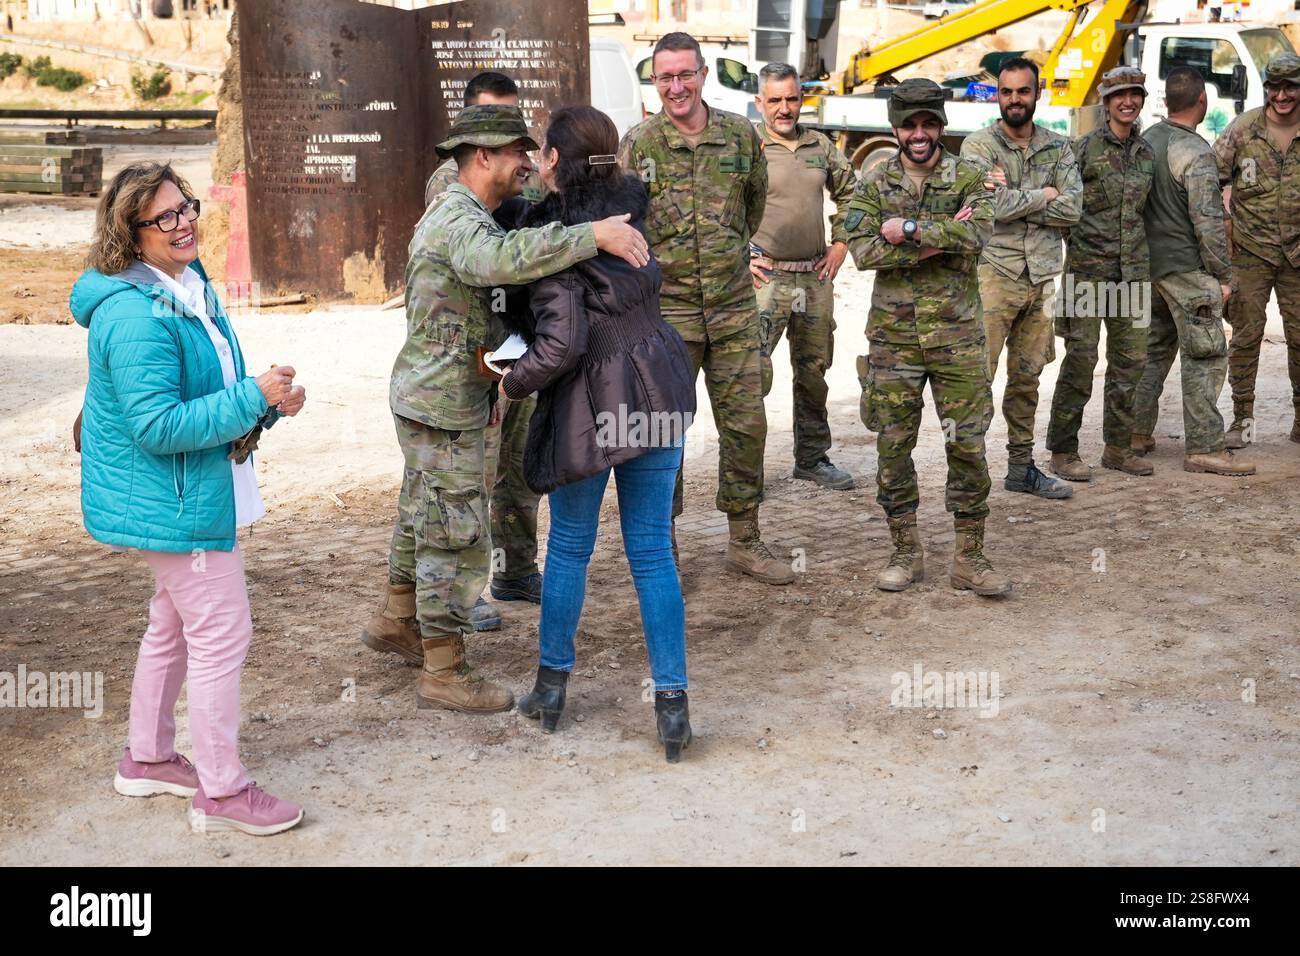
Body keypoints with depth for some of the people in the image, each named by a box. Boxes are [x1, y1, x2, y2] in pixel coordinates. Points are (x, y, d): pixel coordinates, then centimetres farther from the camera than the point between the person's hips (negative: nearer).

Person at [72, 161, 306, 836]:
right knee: (222, 634, -4)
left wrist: (267, 401, -1)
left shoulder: (189, 289, 8)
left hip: (191, 494, 11)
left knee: (173, 626, 22)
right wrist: (253, 399, -26)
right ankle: (221, 791, 8)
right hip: (172, 502, -11)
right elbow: (159, 426, -27)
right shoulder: (136, 316, -25)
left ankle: (147, 759, 38)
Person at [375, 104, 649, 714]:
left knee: (422, 519, 24)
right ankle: (443, 674, 7)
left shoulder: (457, 212, 13)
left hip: (430, 397, 11)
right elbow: (501, 259, -47)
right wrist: (594, 235, -48)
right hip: (443, 409, -11)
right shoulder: (459, 221, -22)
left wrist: (490, 383, 23)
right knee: (457, 539, -3)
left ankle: (398, 624, 41)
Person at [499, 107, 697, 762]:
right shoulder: (627, 206, 4)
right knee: (652, 550, 9)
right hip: (659, 393, 5)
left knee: (569, 547, 14)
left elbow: (561, 343, -22)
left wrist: (511, 384, -6)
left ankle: (552, 685, 26)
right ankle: (671, 701, 7)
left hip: (591, 402, -5)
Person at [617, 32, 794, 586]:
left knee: (746, 424, 7)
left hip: (734, 308, 3)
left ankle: (744, 541, 20)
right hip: (666, 310, -3)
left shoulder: (741, 136, 3)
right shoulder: (638, 145, -4)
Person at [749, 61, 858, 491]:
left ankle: (813, 458, 26)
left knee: (814, 370, 14)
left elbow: (849, 193, 24)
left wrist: (840, 245, 14)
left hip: (816, 278, 6)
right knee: (754, 371, -12)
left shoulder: (821, 146, 11)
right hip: (765, 277, -6)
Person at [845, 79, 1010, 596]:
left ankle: (969, 556, 11)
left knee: (967, 444, 0)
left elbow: (978, 232, -17)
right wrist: (939, 239, -15)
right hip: (893, 334, 1)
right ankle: (905, 551, 19)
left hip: (956, 334, -1)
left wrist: (909, 230, -17)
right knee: (893, 445, 5)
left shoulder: (969, 177, 2)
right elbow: (863, 249, -11)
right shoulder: (874, 183, 4)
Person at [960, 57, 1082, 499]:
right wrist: (1042, 195, -4)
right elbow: (990, 206, -17)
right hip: (993, 272, -5)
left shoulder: (1058, 147, 10)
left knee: (1027, 378, 12)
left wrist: (1013, 198, -12)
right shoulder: (978, 145, -2)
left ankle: (1021, 466, 21)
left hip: (1041, 276, 5)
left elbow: (1072, 209, -4)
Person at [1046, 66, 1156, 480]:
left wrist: (1146, 261, 21)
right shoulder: (1084, 148, -4)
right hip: (1089, 264, -6)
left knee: (1131, 359, 7)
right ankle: (1063, 451, 2)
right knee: (1081, 358, -6)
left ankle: (1118, 447, 18)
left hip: (1133, 268, 6)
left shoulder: (1146, 152, 13)